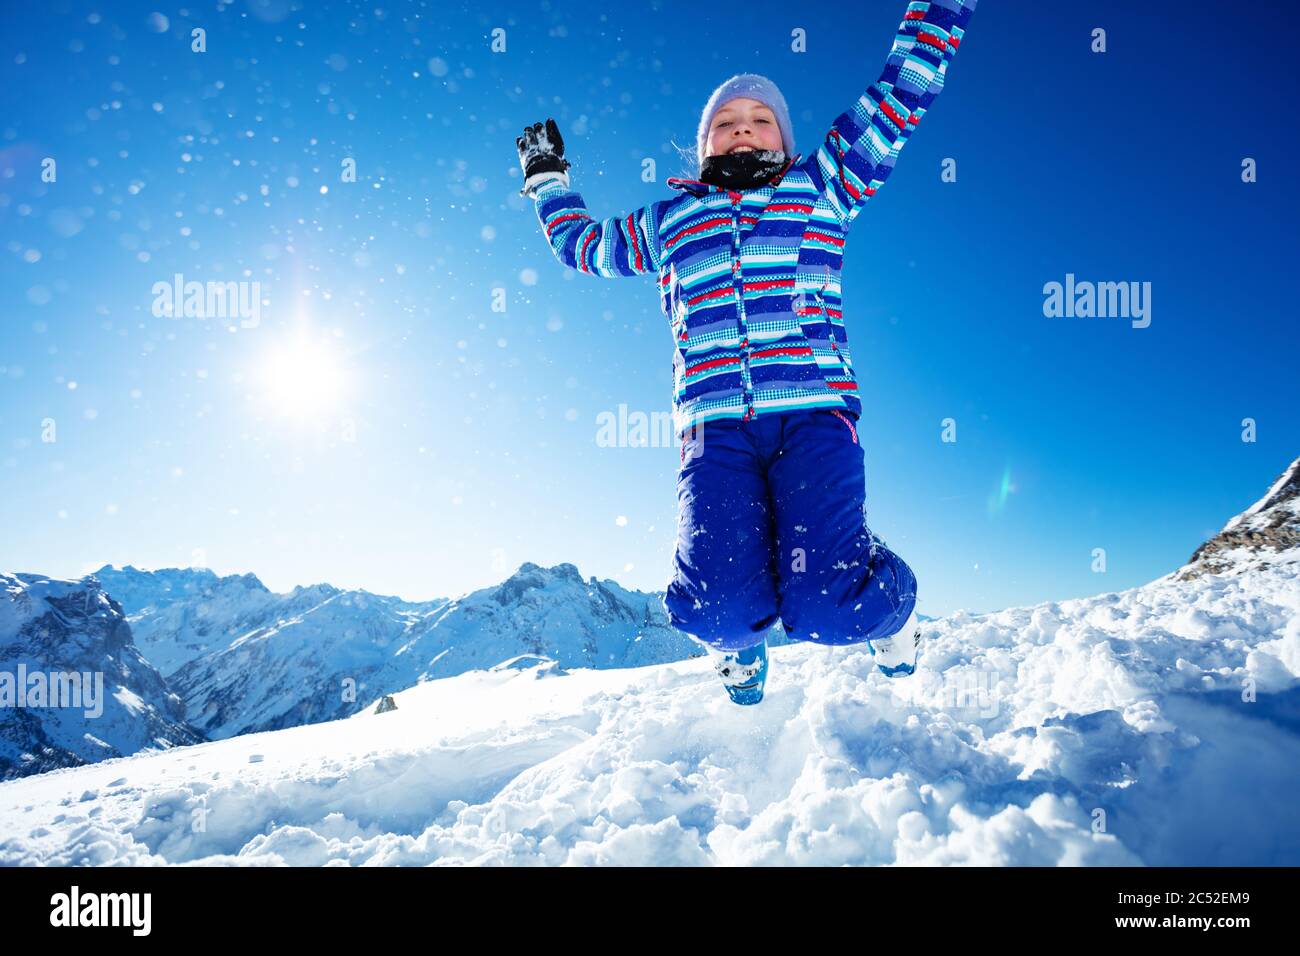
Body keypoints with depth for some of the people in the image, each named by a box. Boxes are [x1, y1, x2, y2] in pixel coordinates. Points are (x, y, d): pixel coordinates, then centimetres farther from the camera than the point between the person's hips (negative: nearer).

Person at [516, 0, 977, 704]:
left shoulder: (821, 185, 19)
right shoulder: (668, 220, 25)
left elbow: (904, 87, 19)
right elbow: (581, 244, 42)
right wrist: (547, 177, 48)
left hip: (814, 413, -1)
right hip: (714, 426, 2)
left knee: (823, 606, -20)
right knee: (723, 607, -20)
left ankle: (887, 603, 20)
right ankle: (737, 641, 20)